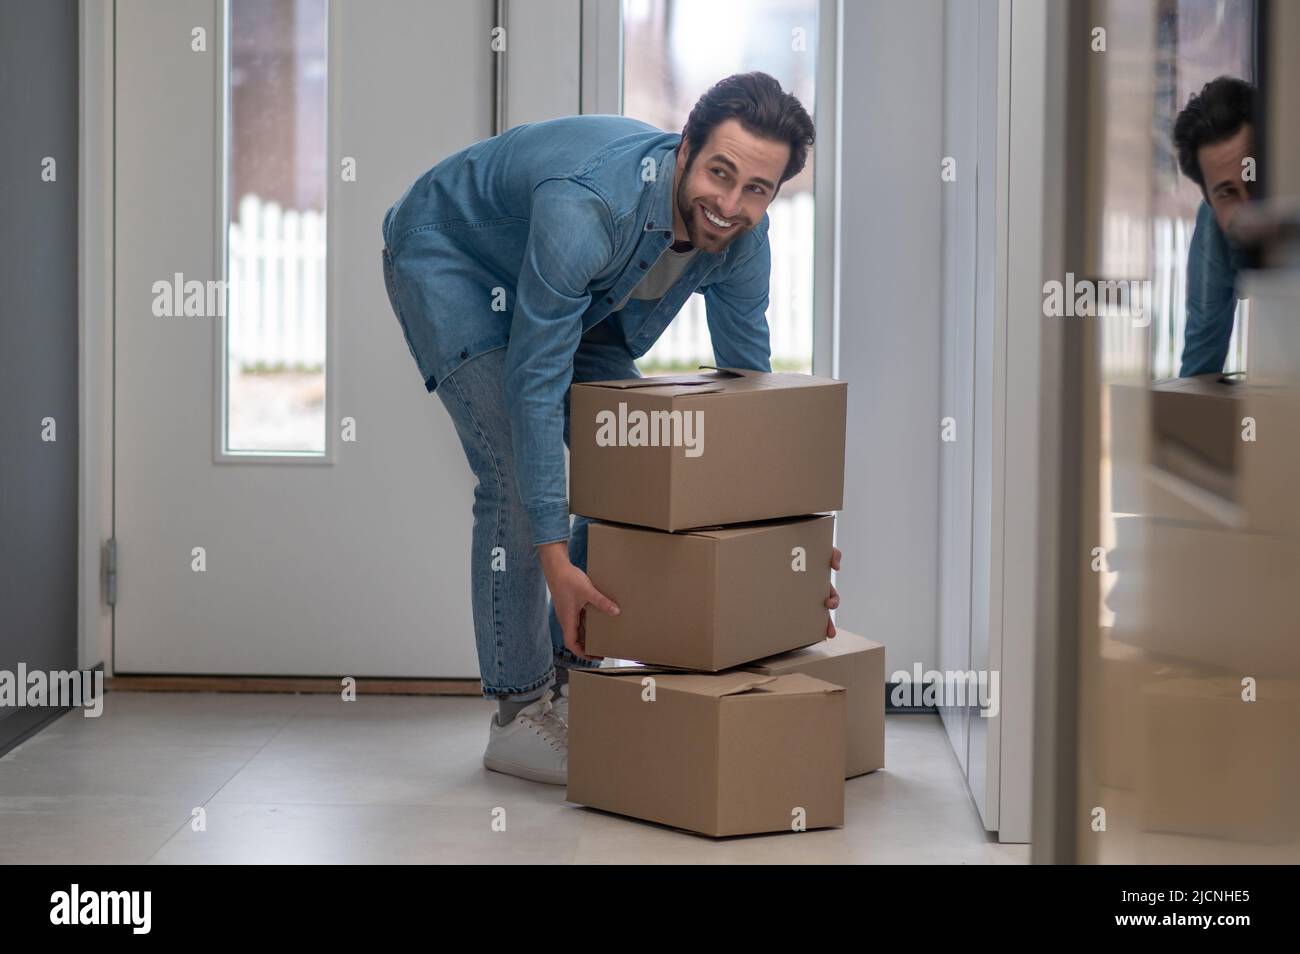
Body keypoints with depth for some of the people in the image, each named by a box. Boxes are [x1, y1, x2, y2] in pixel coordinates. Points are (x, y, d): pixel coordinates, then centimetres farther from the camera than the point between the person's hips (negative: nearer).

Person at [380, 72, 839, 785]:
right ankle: (520, 713, -10)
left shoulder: (740, 238, -20)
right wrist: (553, 554, -41)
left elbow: (748, 384, -7)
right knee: (518, 476, -20)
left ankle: (575, 674, 11)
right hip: (448, 263, -7)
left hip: (578, 293, 7)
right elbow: (536, 381, -39)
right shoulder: (589, 207, -42)